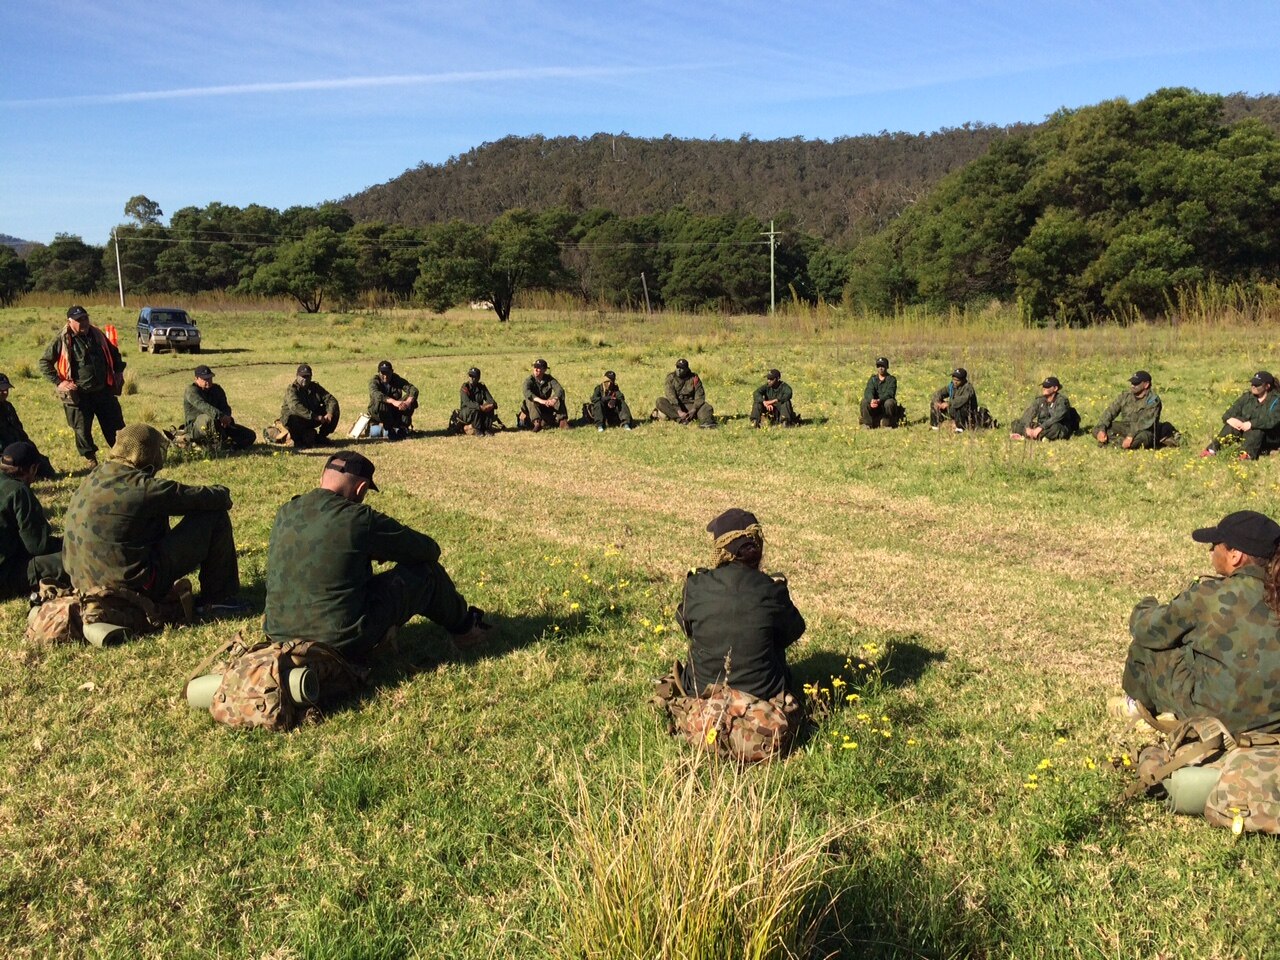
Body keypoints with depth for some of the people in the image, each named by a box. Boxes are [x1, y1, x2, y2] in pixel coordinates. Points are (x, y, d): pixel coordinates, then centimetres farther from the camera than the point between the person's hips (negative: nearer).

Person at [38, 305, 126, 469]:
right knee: (83, 430, 6)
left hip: (104, 390, 3)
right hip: (79, 395, -3)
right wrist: (59, 382, -12)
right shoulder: (62, 341, -9)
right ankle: (90, 458, 24)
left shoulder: (97, 335, 4)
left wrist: (119, 371, 12)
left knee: (115, 425, 9)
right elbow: (44, 363, -4)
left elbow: (114, 353, 21)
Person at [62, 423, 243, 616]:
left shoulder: (94, 478, 7)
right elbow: (204, 498, -13)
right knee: (215, 517, -5)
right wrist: (223, 494, 10)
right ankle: (218, 599, 5)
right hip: (135, 585, -9)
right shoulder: (143, 487, -18)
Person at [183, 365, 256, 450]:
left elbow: (225, 407, 3)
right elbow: (202, 406, -30)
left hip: (220, 425, 7)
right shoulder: (191, 390, -11)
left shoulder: (217, 389, 11)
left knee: (250, 435, -5)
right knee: (209, 418, -43)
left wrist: (227, 417, -23)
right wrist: (221, 416, -44)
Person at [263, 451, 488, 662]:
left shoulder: (284, 514, 2)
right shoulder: (359, 519, -17)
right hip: (344, 644, -7)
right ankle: (463, 625, 33)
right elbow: (429, 550, -3)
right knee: (426, 569, 8)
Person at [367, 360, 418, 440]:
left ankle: (403, 427, -17)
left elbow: (413, 389, -17)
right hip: (377, 412, -3)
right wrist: (393, 401, -51)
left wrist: (408, 402, -40)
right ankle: (389, 430, -21)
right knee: (381, 404, -37)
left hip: (395, 411, 3)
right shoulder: (374, 381, -12)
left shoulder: (396, 379, -4)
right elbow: (375, 394, -35)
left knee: (412, 400, -19)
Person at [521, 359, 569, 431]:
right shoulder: (529, 380, -10)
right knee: (529, 399, -31)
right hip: (535, 407, -1)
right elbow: (526, 392, -31)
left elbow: (560, 390, -21)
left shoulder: (549, 379, -4)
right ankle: (537, 423, -46)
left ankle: (562, 421, -31)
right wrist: (540, 400, -46)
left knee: (559, 397, -21)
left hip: (548, 406, 2)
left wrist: (554, 399, -44)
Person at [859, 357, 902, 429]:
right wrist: (872, 400, -35)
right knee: (865, 401, -23)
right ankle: (867, 424, -13)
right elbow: (868, 391, -11)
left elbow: (889, 393, -19)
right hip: (875, 407, 3)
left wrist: (879, 400, -38)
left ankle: (889, 425, -17)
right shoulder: (873, 379, 7)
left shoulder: (892, 379, -3)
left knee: (889, 402, -35)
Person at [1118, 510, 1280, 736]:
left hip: (1217, 715, -6)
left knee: (1144, 642, 9)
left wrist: (1144, 609, 16)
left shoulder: (1210, 597, -20)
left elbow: (1145, 629, -6)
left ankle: (1140, 705, 33)